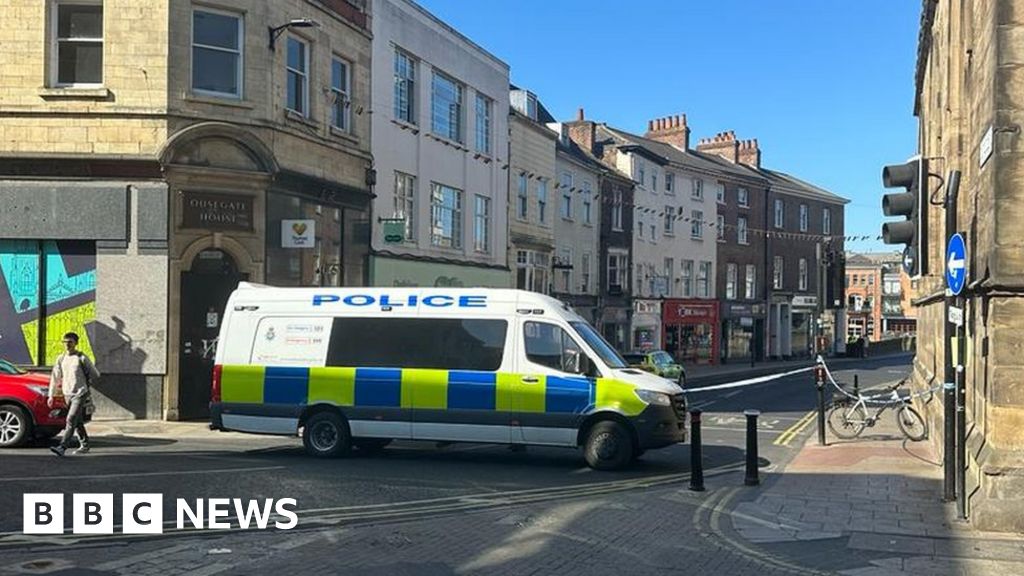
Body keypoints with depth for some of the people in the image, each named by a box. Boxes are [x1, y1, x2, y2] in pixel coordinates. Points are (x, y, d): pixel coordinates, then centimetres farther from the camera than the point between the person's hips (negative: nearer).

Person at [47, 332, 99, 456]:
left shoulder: (82, 358, -7)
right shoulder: (61, 358, 7)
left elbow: (95, 374, 2)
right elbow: (55, 377, 10)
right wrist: (51, 395, 7)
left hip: (80, 394, -6)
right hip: (67, 394, 6)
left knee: (71, 420, -16)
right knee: (77, 422, 15)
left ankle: (62, 447, -23)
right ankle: (84, 445, 27)